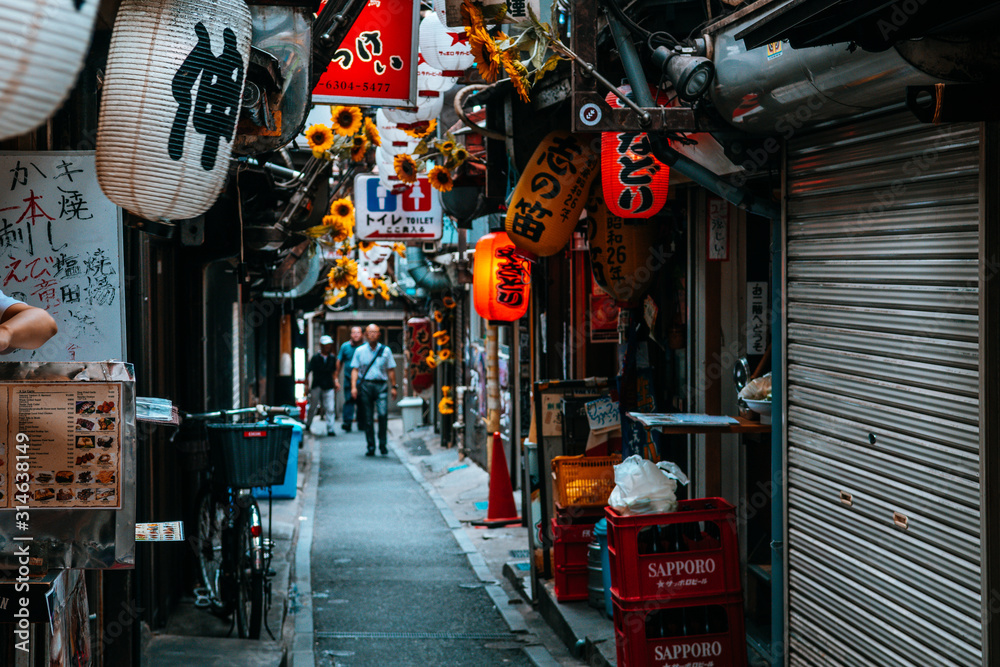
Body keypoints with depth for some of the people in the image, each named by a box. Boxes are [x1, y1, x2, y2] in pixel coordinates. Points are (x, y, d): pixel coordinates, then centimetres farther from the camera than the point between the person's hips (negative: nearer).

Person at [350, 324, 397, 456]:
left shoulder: (385, 350, 10)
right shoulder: (360, 351, 10)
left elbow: (391, 370, 13)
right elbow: (355, 370, 8)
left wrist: (393, 387, 8)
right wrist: (353, 387, -3)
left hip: (381, 386, -1)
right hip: (365, 385, 1)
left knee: (383, 414, -15)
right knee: (368, 418, 1)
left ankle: (383, 445, -4)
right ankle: (371, 447, 10)